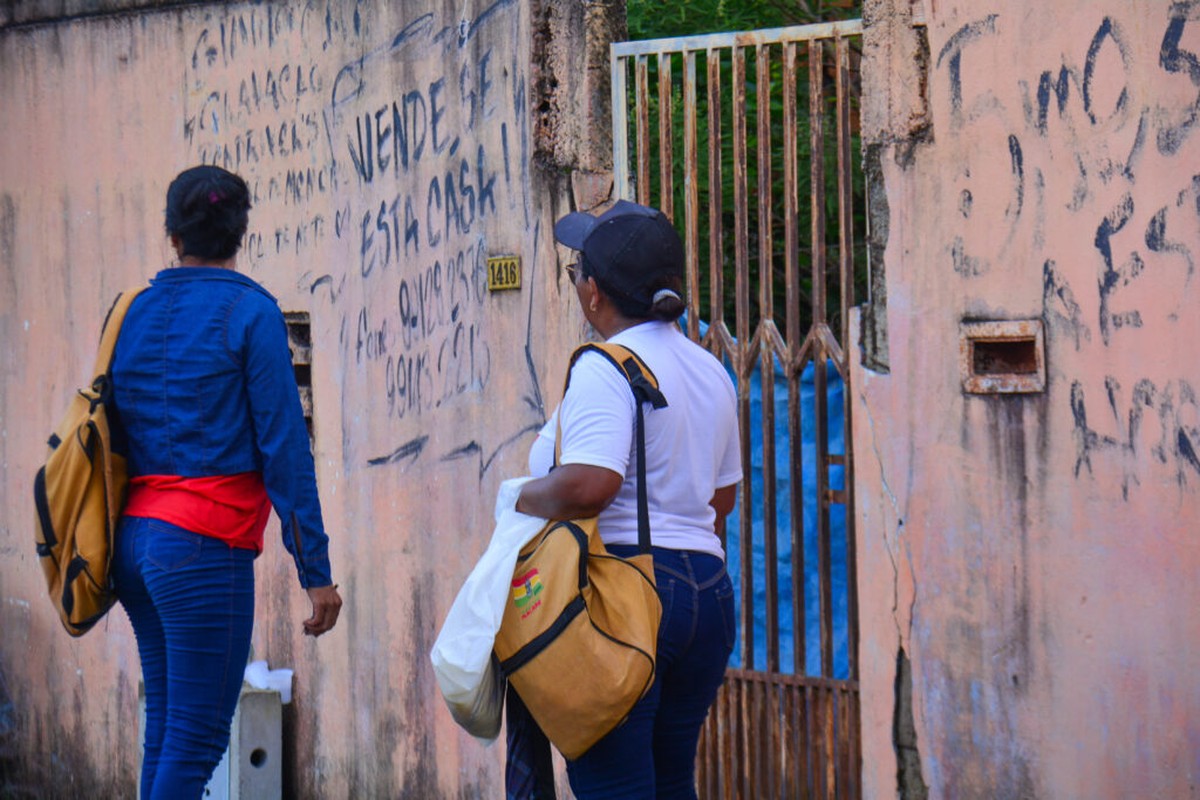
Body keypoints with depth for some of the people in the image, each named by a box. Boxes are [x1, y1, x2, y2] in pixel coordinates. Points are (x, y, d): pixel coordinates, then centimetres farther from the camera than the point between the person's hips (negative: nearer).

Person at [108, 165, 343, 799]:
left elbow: (114, 436, 14)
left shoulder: (135, 312, 11)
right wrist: (315, 569, -8)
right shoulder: (249, 312, -6)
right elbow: (283, 446, -10)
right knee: (197, 737, -5)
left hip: (135, 537, 7)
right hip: (205, 547, -7)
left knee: (165, 724, 14)